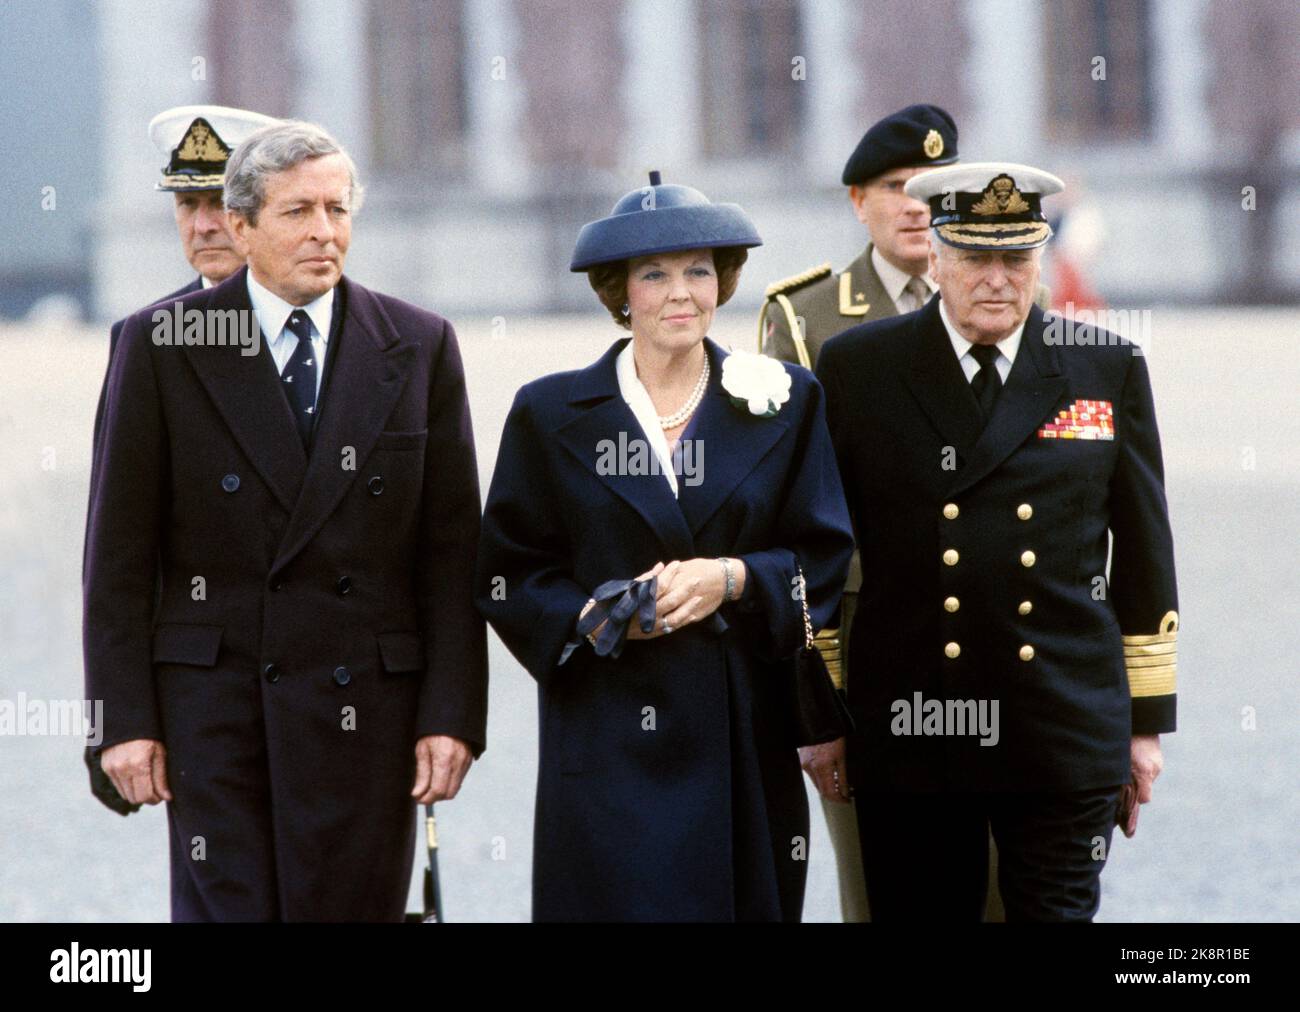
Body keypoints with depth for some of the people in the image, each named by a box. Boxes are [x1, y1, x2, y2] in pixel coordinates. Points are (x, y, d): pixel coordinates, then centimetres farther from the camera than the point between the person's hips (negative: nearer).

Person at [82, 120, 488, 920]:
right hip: (214, 702, -1)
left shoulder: (420, 348, 7)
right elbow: (120, 551, 2)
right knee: (222, 911, -5)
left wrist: (453, 713, -1)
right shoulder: (163, 347, 2)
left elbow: (452, 550, 6)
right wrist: (124, 717, -4)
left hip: (365, 703, 1)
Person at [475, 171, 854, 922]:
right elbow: (508, 574, 6)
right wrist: (591, 617, -13)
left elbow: (824, 557, 6)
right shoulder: (553, 414, 6)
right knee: (618, 903, -9)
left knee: (748, 906, 1)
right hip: (608, 740, -1)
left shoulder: (785, 403, 8)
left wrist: (733, 579, -12)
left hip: (745, 740, 1)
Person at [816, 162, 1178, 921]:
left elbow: (1144, 554, 10)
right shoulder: (857, 369, 2)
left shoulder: (1108, 370, 5)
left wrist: (1149, 720, 9)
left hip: (1066, 740, 0)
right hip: (912, 738, 0)